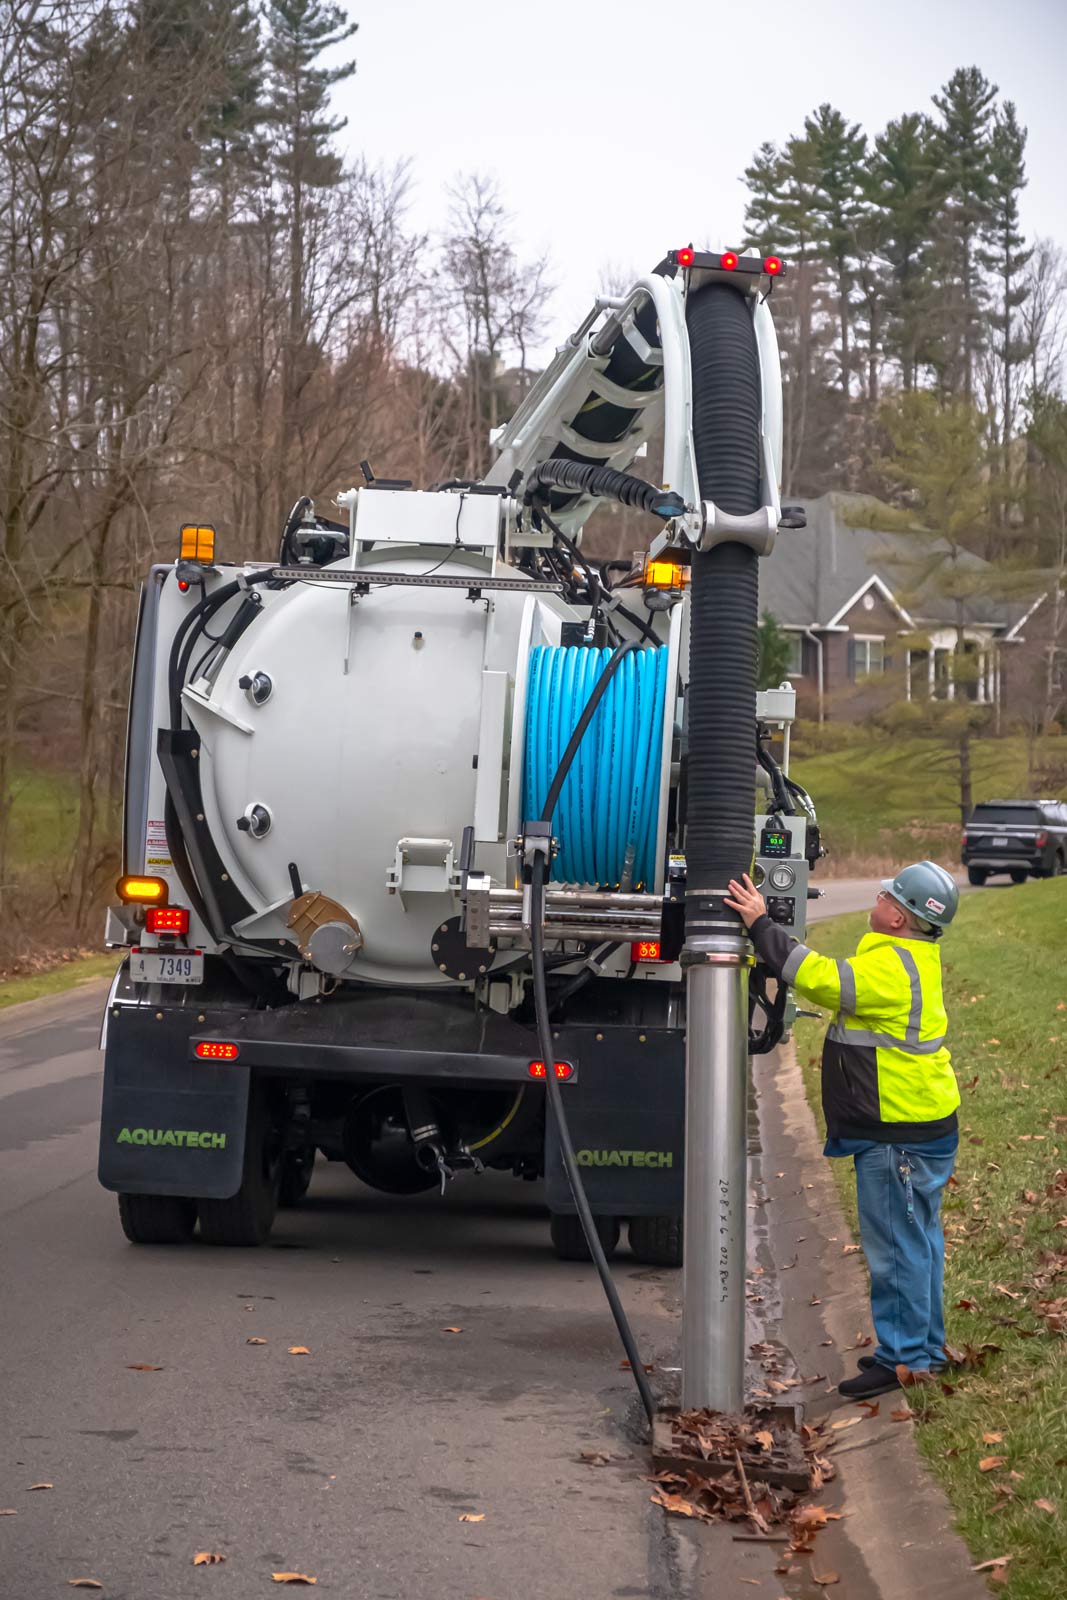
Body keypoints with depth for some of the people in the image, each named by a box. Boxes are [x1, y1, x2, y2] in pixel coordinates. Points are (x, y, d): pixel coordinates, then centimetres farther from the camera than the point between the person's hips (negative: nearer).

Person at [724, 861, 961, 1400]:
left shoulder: (893, 968, -22)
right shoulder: (912, 956, 11)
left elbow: (823, 979, -29)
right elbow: (841, 981, 14)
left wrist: (761, 925, -22)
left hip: (899, 1134, -11)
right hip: (916, 1127, 11)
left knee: (896, 1245, -4)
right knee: (916, 1241, 18)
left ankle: (902, 1356, 2)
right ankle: (923, 1346, 27)